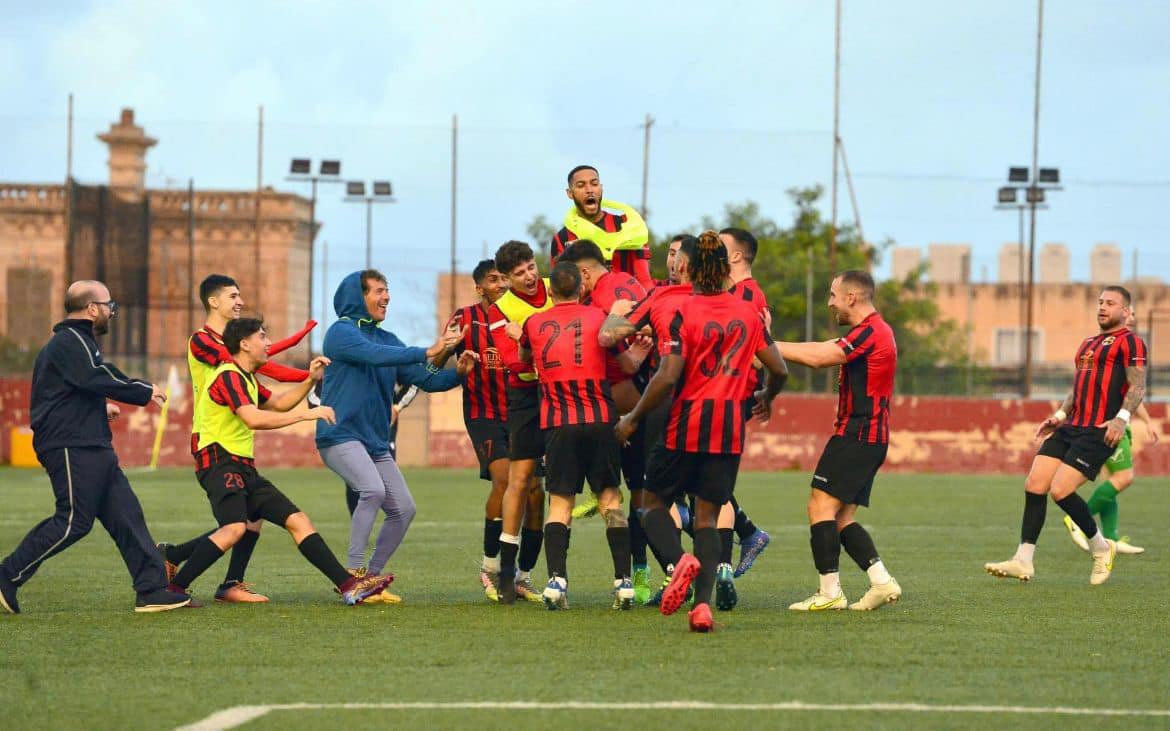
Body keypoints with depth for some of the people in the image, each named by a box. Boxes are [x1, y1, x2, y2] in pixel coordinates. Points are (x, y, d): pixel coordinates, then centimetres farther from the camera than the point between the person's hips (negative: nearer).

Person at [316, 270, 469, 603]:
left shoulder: (388, 339, 15)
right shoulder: (341, 332, -6)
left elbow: (425, 379, 9)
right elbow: (375, 355, -24)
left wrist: (458, 373, -9)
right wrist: (427, 352, -30)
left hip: (376, 442, 8)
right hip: (340, 435, -8)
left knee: (403, 508, 2)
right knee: (373, 490, -28)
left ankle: (370, 575, 13)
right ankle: (354, 571, -21)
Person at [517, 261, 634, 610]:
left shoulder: (534, 324, 8)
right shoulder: (597, 316, 3)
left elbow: (523, 356, 28)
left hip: (557, 423, 1)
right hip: (600, 419, -1)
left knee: (559, 503, 3)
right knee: (610, 500, 5)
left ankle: (556, 580, -12)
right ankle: (624, 582, -1)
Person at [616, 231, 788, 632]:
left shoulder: (685, 313, -10)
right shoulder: (748, 313, 5)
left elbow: (667, 377, -17)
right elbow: (779, 369, 11)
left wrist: (633, 419, -5)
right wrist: (765, 398, 33)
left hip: (688, 424, -4)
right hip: (731, 427, 4)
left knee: (655, 503, 11)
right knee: (707, 516, 8)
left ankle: (680, 559, -19)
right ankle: (703, 603, -7)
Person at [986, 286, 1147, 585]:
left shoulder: (1129, 342, -3)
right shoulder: (1088, 344, 24)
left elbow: (1137, 386, -13)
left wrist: (1122, 418, -27)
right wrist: (1060, 415, 18)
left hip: (1100, 433, -8)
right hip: (1071, 427, 8)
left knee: (1060, 491, -17)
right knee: (1034, 485, -4)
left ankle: (1101, 548, 5)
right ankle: (1023, 561, -1)